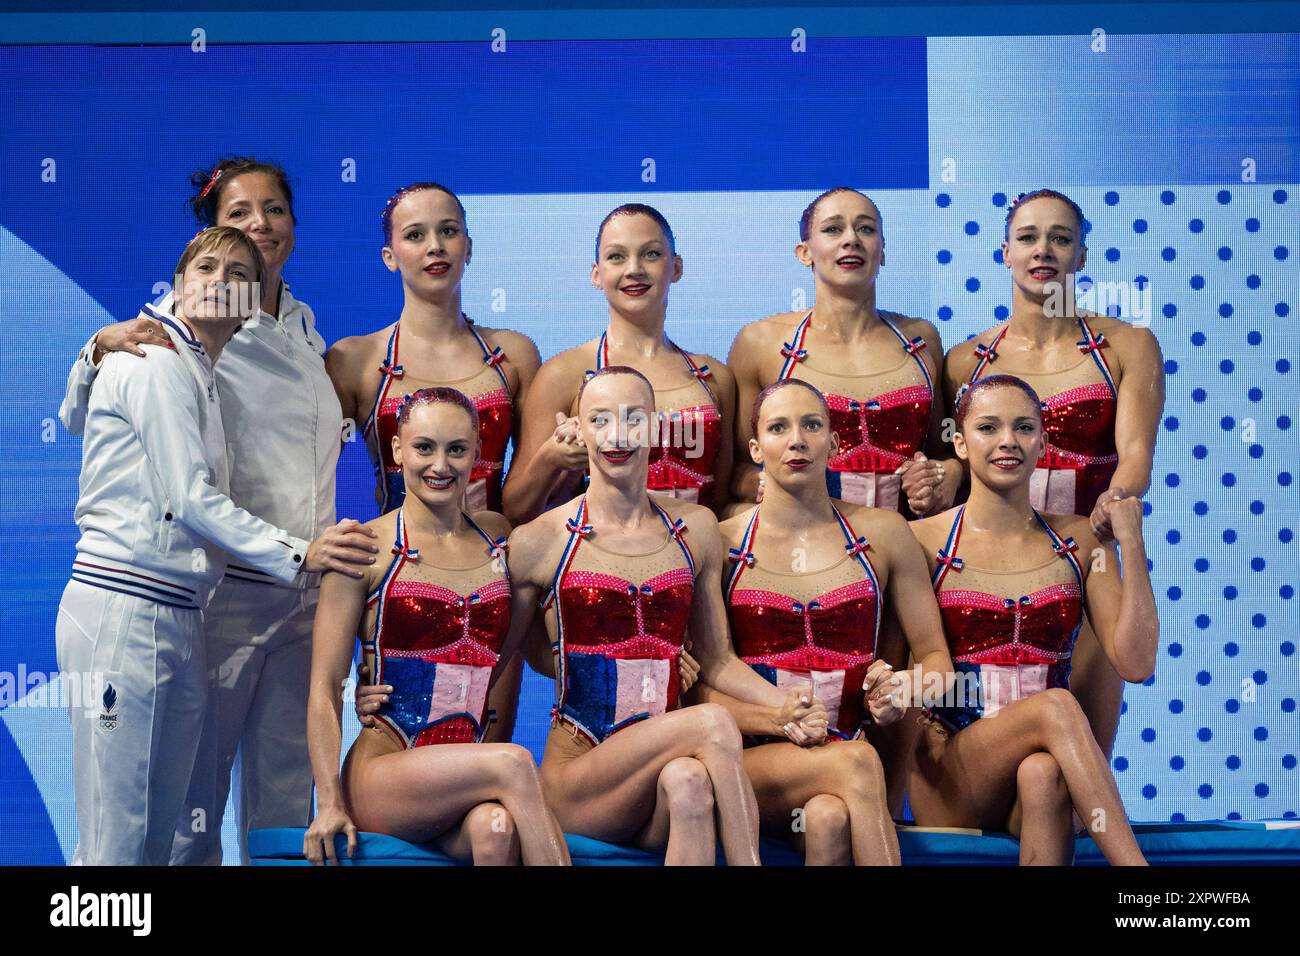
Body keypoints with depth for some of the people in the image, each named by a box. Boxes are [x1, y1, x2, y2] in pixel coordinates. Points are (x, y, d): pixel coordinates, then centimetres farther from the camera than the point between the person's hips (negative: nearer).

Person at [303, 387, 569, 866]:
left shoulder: (497, 536, 15)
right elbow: (325, 686, -1)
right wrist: (331, 801, -11)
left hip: (468, 774, 3)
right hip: (383, 775, -3)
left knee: (496, 827, -34)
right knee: (513, 762, -32)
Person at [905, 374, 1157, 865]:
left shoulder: (1078, 541, 9)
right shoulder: (924, 540, 0)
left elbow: (1135, 662, 1)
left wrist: (1131, 543, -4)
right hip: (949, 782, -2)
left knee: (1043, 773, -35)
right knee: (1055, 706, -31)